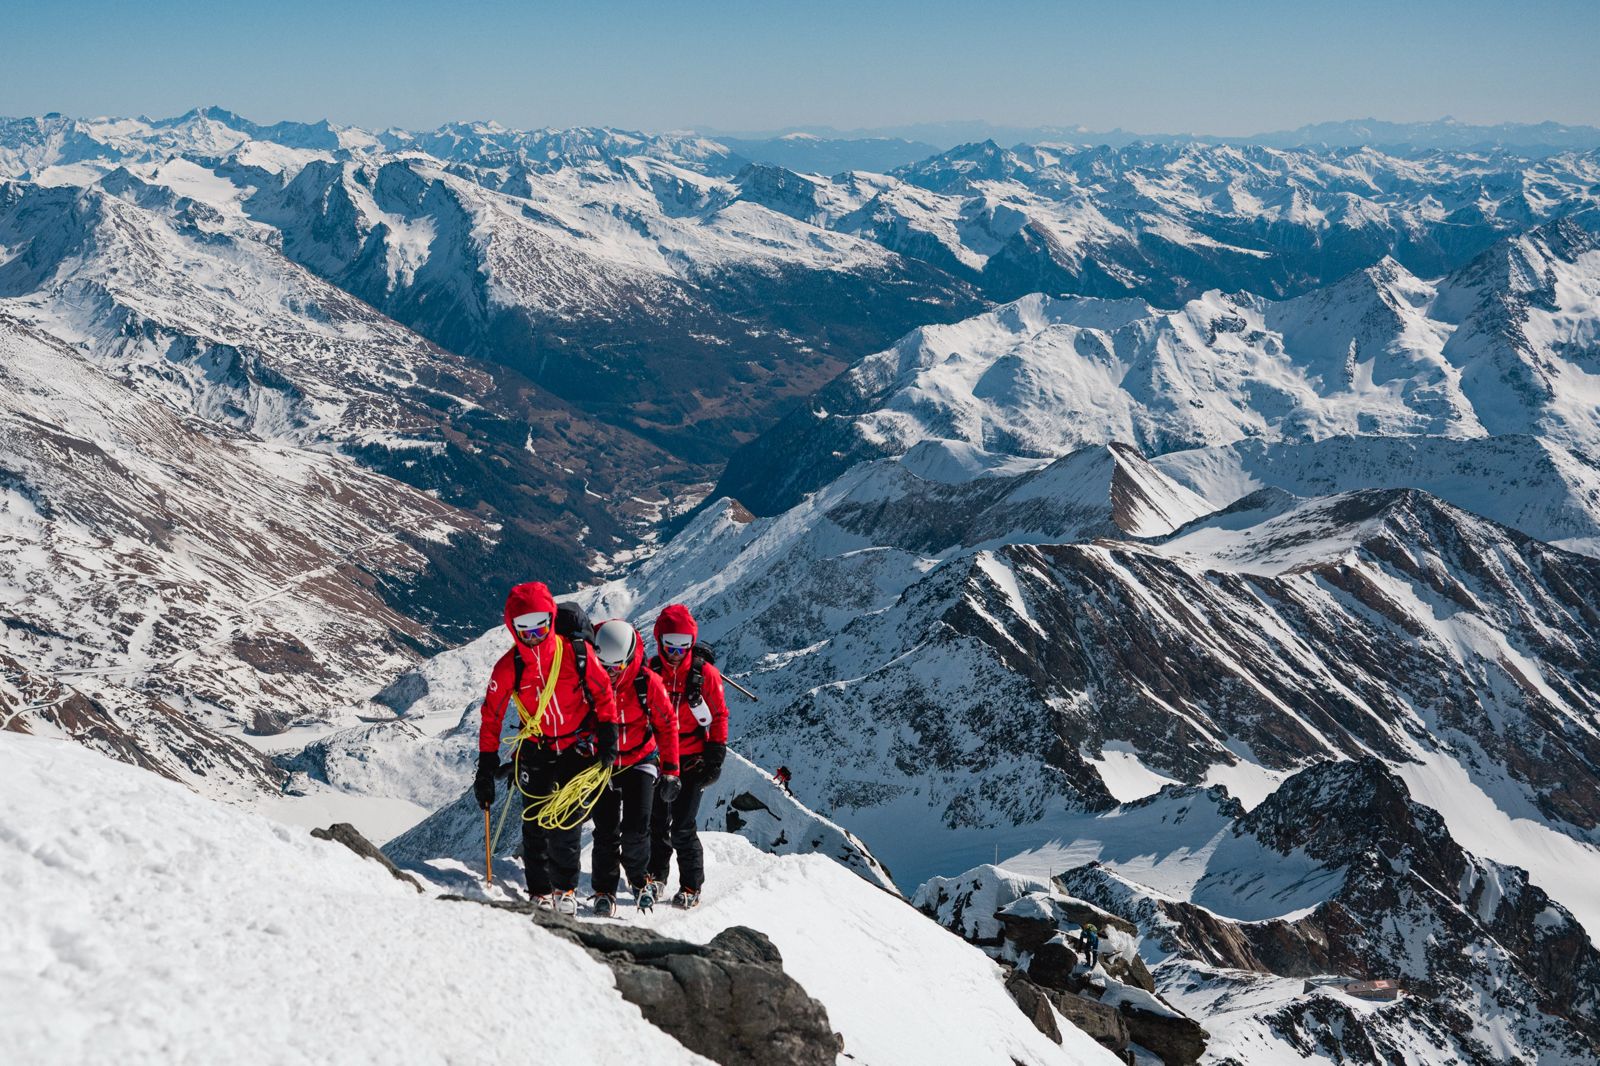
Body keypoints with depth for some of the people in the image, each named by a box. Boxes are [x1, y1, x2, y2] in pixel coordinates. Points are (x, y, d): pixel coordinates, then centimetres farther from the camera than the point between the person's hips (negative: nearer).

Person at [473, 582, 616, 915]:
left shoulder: (577, 653, -12)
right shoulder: (508, 667, -8)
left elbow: (603, 693, 0)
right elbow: (491, 716, -1)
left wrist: (608, 736, -5)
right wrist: (486, 767, -1)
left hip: (577, 749, -1)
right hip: (536, 750, 1)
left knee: (566, 823, -4)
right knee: (535, 824, -1)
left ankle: (565, 888, 14)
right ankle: (540, 892, 11)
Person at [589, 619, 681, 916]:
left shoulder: (647, 682, -14)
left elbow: (667, 724, -4)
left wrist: (670, 771, -5)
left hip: (640, 762, -1)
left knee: (636, 830, -8)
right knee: (606, 832, -5)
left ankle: (640, 880, 18)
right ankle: (604, 892, 11)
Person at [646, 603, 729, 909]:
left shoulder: (705, 673, -6)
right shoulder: (651, 671, 0)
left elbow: (719, 716, 1)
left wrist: (715, 758, -4)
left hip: (692, 761, -3)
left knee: (683, 827, -6)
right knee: (656, 823, 10)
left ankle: (691, 887, 7)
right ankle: (655, 877, 28)